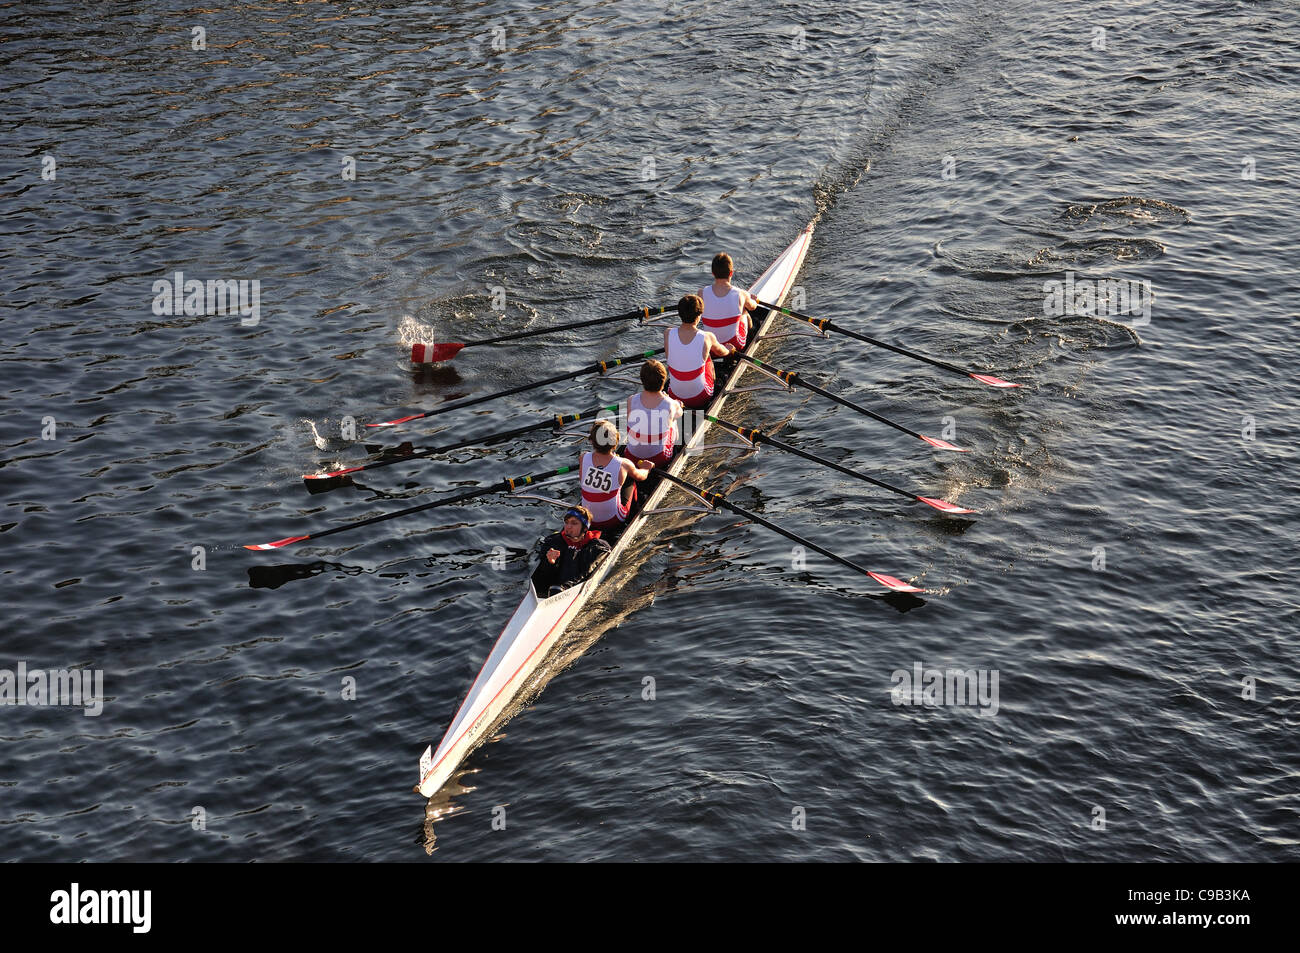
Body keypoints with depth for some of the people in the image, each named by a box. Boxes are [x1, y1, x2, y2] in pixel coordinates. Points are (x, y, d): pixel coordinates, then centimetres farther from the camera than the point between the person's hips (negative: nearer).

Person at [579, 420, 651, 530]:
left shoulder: (583, 459, -15)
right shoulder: (623, 465, -19)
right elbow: (641, 476, 4)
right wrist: (647, 468, 30)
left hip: (589, 521, 2)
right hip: (613, 522, -2)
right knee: (631, 477, 18)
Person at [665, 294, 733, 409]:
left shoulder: (668, 334, -15)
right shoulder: (707, 337, -17)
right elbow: (721, 352, 8)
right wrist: (728, 349, 35)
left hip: (674, 397, 1)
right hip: (700, 399, -1)